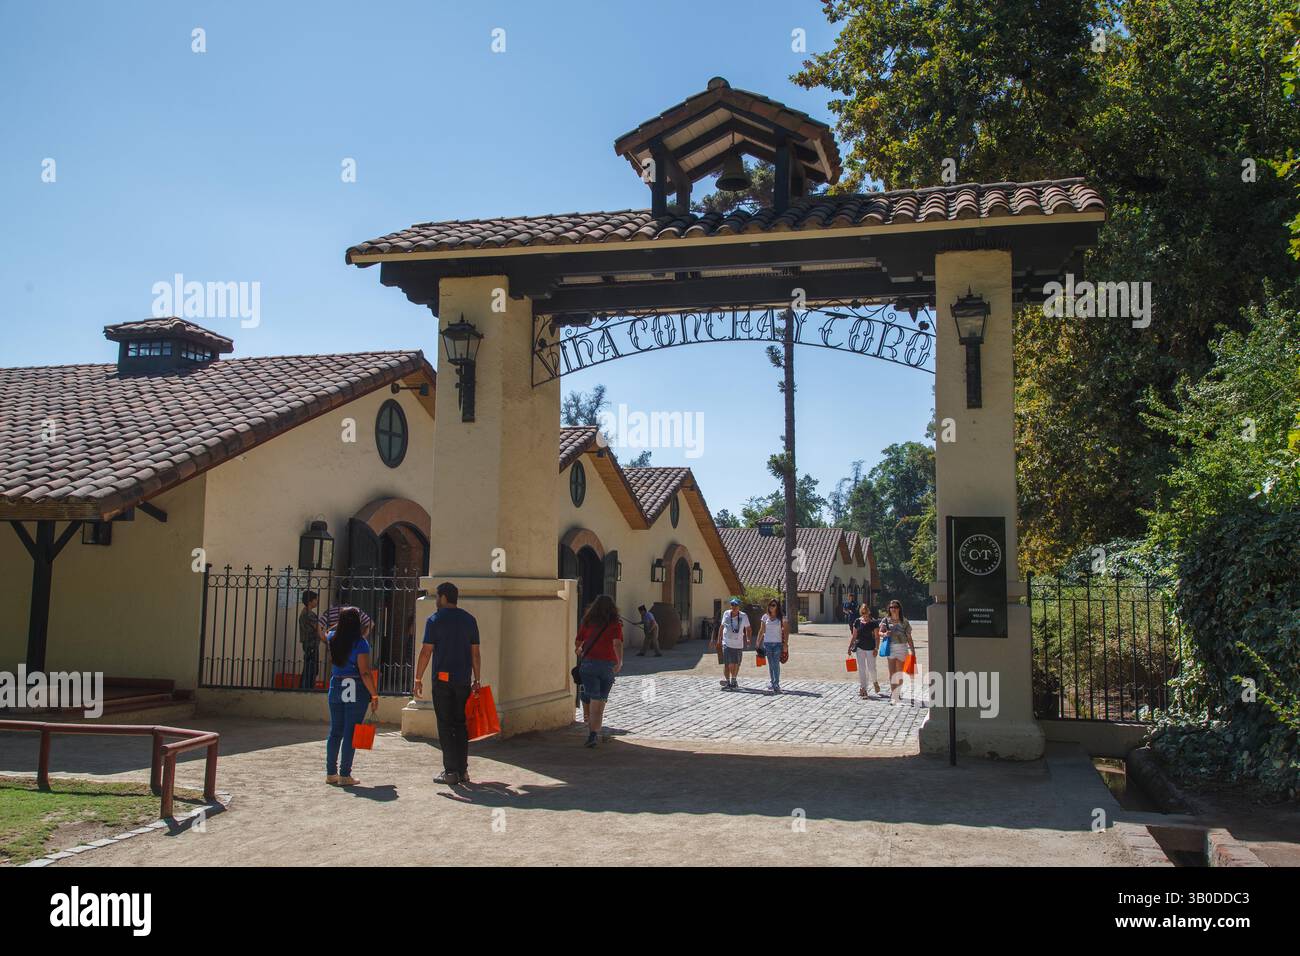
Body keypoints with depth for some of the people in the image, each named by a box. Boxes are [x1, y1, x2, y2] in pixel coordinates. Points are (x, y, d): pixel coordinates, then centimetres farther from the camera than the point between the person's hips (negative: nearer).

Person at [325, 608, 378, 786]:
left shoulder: (333, 639, 2)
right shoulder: (360, 643, -14)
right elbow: (365, 673, -17)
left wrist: (343, 621, 26)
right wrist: (374, 695, -12)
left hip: (336, 688, 5)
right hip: (356, 691, -5)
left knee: (335, 731, 14)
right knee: (351, 733, 0)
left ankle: (331, 773, 18)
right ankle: (344, 775, 2)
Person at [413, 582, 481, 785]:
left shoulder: (435, 620, -4)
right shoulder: (469, 620, 9)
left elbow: (426, 652, -7)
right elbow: (475, 653, 8)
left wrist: (418, 679, 0)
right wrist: (476, 680, 13)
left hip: (442, 679, -4)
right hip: (463, 681, 4)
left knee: (445, 726, 1)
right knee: (461, 725, 11)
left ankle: (451, 771, -1)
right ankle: (463, 770, 11)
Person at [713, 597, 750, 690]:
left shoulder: (743, 616, -1)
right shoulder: (726, 614, 2)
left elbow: (747, 628, 10)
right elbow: (721, 626, 13)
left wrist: (748, 639, -5)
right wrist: (719, 639, 13)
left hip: (738, 644, 1)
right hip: (727, 643, -1)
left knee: (736, 664, 10)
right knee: (727, 664, -12)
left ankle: (733, 680, 30)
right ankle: (727, 681, -11)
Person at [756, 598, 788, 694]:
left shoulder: (782, 617, 1)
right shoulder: (765, 617, 6)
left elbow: (786, 631, 1)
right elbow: (762, 631, 10)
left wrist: (786, 643, -6)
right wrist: (758, 643, 7)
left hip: (778, 643, -2)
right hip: (767, 643, 2)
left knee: (776, 664, -7)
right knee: (770, 664, 6)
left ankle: (776, 684, -7)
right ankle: (773, 682, 16)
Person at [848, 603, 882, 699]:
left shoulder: (874, 622, -4)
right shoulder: (857, 621, 5)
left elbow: (877, 637, -3)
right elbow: (854, 636, 11)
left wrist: (876, 649, -11)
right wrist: (850, 647, 8)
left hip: (870, 648, -2)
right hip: (859, 648, 2)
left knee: (871, 668, 1)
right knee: (861, 669, 1)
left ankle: (875, 682, 31)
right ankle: (862, 689, 7)